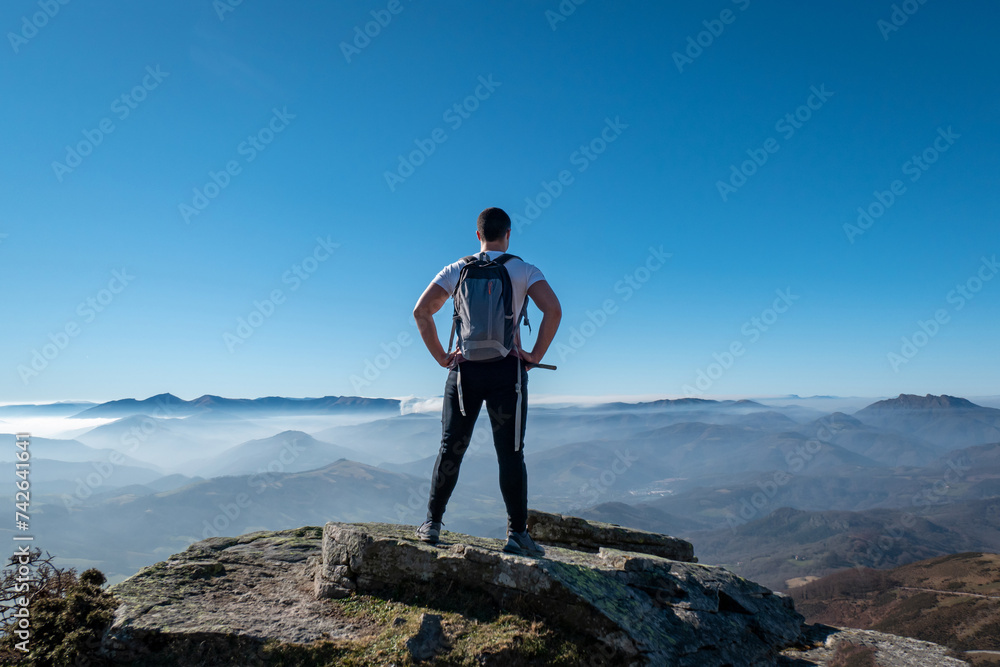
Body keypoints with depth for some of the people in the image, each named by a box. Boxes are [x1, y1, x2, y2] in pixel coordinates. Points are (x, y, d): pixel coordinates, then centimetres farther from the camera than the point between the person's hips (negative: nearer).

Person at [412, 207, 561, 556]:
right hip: (507, 368, -2)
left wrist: (440, 356, 2)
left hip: (465, 369, 2)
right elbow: (553, 310, -13)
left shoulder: (457, 269, 8)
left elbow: (421, 310, -1)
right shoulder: (524, 270, 3)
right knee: (510, 452, 2)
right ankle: (517, 533, 3)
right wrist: (536, 355, -6)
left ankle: (432, 523, 17)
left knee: (451, 448, 10)